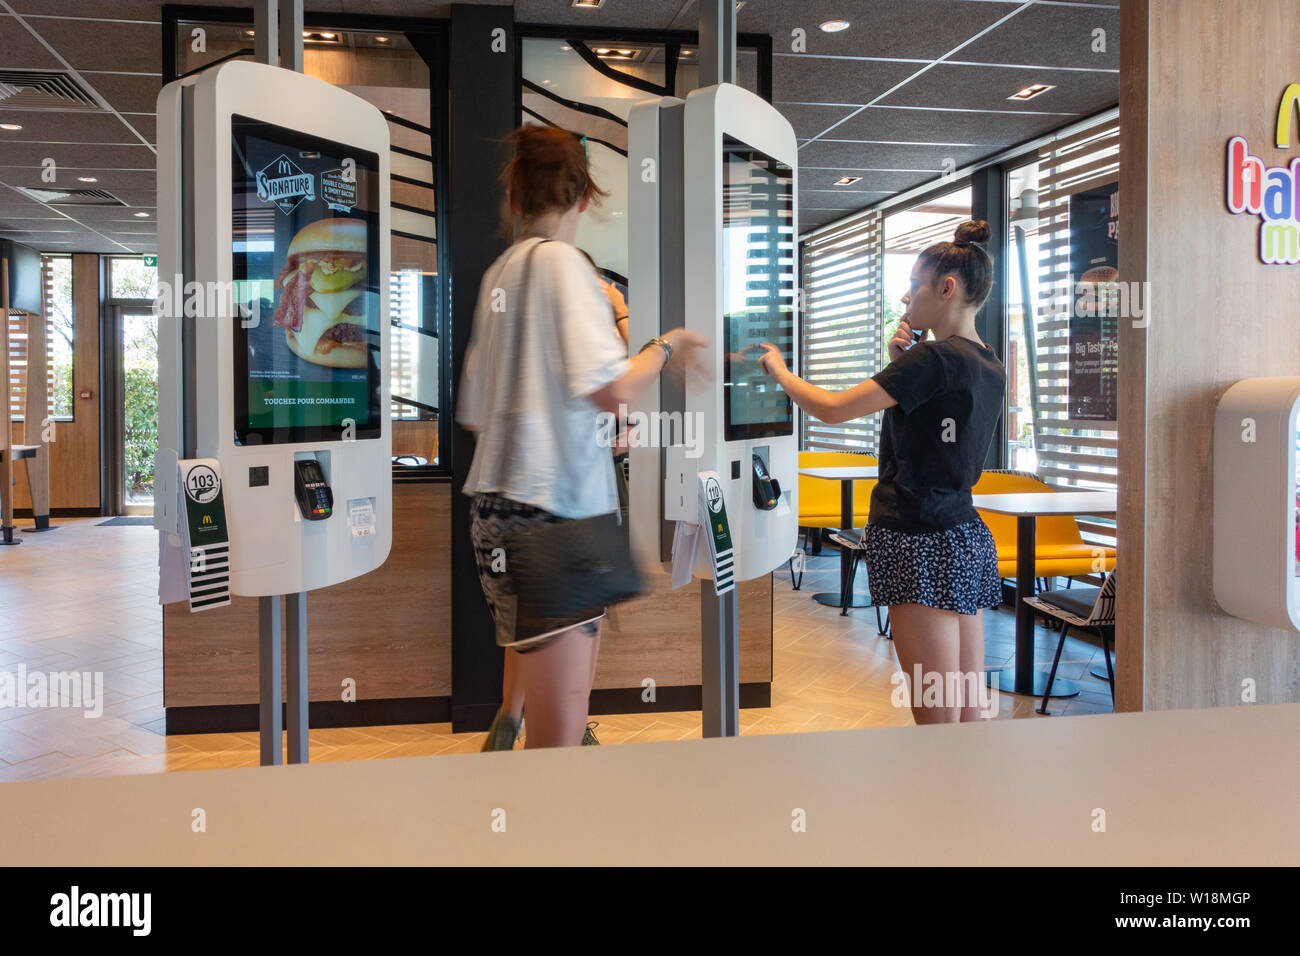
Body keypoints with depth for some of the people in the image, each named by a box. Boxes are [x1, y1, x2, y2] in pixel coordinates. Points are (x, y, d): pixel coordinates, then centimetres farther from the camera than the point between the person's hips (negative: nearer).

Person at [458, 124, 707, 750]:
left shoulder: (498, 273, 14)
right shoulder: (562, 261, -9)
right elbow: (612, 390, -22)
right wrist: (664, 346, -3)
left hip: (498, 506, 9)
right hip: (553, 513, -9)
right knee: (560, 737, -6)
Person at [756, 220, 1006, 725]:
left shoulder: (934, 358, -14)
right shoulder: (990, 368, 14)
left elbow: (832, 408, -13)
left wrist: (779, 369, 4)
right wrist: (901, 363, 11)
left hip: (921, 541, -9)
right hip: (968, 536, 9)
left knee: (937, 716, -6)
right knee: (970, 709, 10)